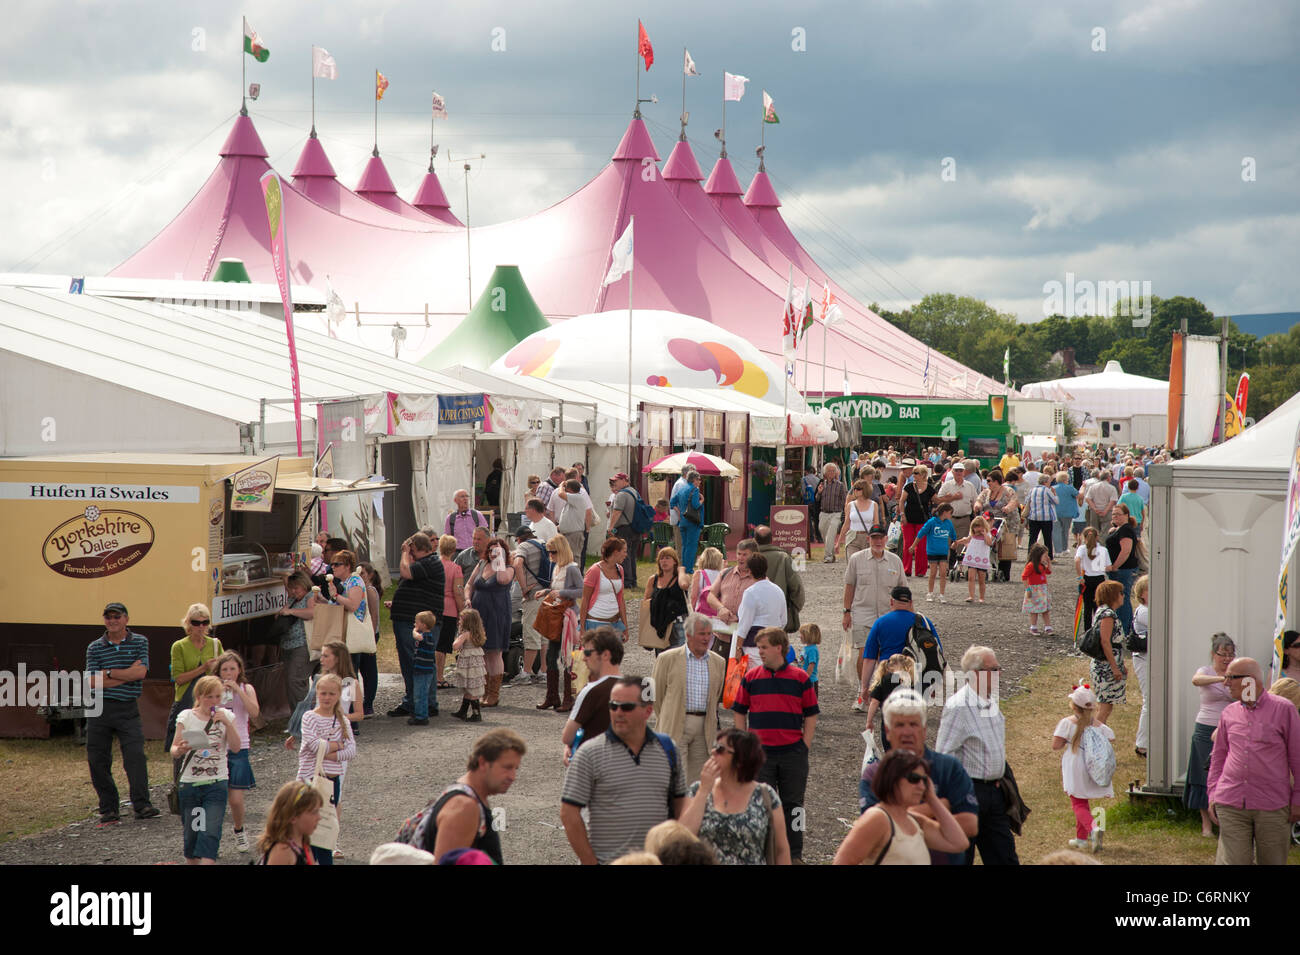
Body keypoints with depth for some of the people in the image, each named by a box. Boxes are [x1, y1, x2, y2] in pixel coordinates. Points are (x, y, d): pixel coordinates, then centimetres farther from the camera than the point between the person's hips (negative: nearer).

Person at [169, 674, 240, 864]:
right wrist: (180, 750, -20)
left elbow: (235, 747, -5)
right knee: (191, 832, 9)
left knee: (211, 833, -13)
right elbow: (174, 751, 3)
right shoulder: (186, 717, 1)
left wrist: (227, 724, -17)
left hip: (216, 784, -1)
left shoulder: (225, 716, 3)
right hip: (189, 783, 1)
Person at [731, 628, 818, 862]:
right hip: (760, 753, 1)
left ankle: (795, 854, 16)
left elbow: (811, 715, 6)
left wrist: (805, 745, -1)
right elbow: (739, 713, 9)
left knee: (792, 804, 7)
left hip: (793, 752, 0)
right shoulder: (751, 678, 3)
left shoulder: (800, 678, 1)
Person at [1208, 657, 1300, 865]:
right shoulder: (1229, 713, 11)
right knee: (1232, 860, -5)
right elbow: (1218, 755, 19)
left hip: (1272, 807, -2)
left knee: (1272, 862, 4)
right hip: (1231, 805, 3)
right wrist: (1213, 793, 11)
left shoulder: (1283, 709, 0)